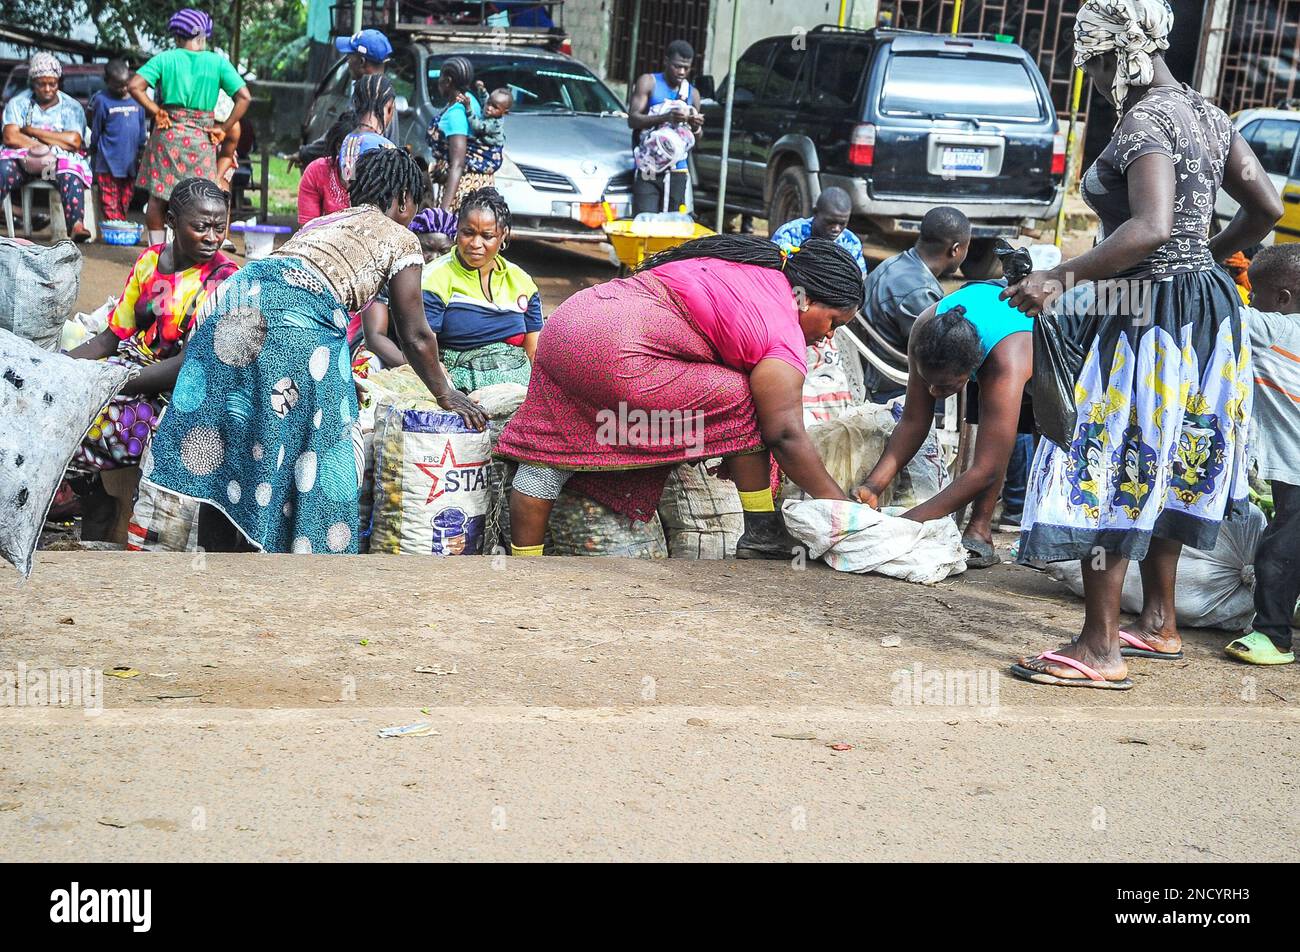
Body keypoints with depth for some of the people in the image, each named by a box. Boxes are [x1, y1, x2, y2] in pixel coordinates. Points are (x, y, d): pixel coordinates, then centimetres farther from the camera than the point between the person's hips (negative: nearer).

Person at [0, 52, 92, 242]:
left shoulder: (72, 107, 10)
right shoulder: (18, 103, 12)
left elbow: (73, 141, -6)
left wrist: (32, 130, -4)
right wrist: (45, 148, -12)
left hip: (60, 160, -1)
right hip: (23, 159, 1)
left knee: (71, 176, -35)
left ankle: (76, 226, -53)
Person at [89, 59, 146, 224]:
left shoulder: (136, 99, 6)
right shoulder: (102, 100, -7)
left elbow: (142, 129, 15)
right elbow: (96, 131, 4)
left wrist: (141, 152, 17)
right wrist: (94, 150, 12)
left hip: (131, 163, 4)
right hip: (109, 165, -4)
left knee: (124, 207, 13)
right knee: (111, 208, -5)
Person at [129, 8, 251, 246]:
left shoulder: (165, 58, 0)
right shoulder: (218, 62, 0)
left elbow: (135, 86, -10)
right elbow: (244, 97, -5)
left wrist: (156, 112, -2)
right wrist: (224, 129, -1)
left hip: (168, 135, 0)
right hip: (202, 139, 0)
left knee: (158, 196, 10)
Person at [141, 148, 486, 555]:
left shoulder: (322, 222, 35)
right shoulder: (400, 237, 16)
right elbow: (416, 337, 15)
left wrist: (342, 382, 52)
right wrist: (445, 393, 30)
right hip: (295, 318, -7)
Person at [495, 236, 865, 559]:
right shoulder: (783, 335, -3)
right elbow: (786, 435, -6)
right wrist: (840, 504, 2)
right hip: (616, 357, -9)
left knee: (546, 459, 11)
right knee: (740, 399, 3)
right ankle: (762, 535, 8)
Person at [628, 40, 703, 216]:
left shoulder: (692, 93, 17)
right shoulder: (648, 82, 4)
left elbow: (695, 140, 20)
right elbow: (632, 120, -8)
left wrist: (696, 127, -6)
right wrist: (666, 117, -23)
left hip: (678, 170, 4)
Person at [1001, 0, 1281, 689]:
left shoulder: (1144, 124, -17)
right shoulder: (1207, 114, 11)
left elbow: (1150, 228, -32)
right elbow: (1266, 207, 15)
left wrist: (1060, 277, -33)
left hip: (1147, 316, -10)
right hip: (1208, 309, 10)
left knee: (1106, 470, -5)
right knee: (1160, 467, 19)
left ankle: (1099, 650, -3)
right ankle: (1157, 623, 31)